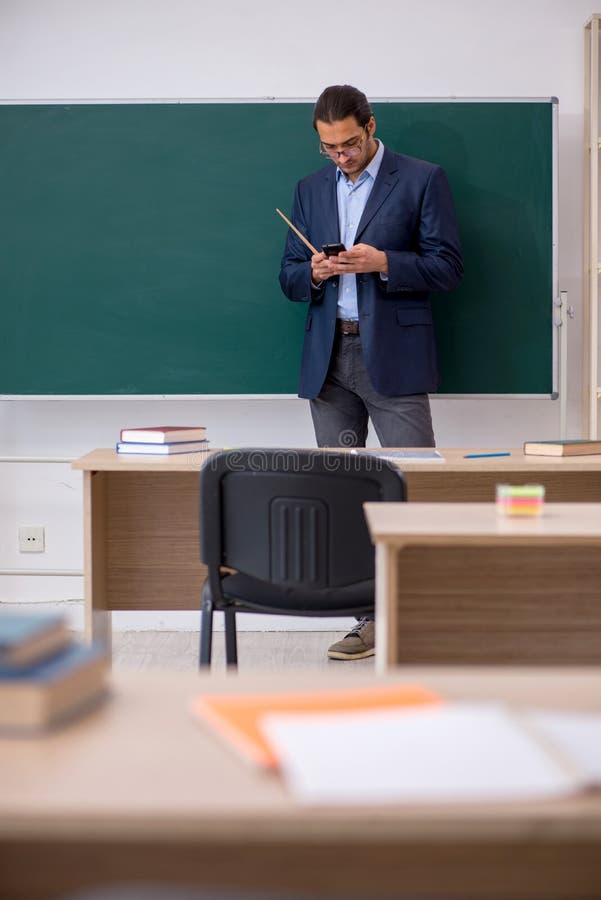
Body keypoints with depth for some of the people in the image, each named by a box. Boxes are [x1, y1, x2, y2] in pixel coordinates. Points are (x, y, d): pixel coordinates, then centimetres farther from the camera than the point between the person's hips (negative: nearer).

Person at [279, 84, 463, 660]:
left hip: (392, 358, -5)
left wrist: (382, 262, -17)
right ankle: (375, 619, 14)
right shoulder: (311, 190, 15)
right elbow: (290, 278, 16)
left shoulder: (422, 180, 0)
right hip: (328, 359, 5)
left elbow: (448, 267, -4)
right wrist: (313, 272, -7)